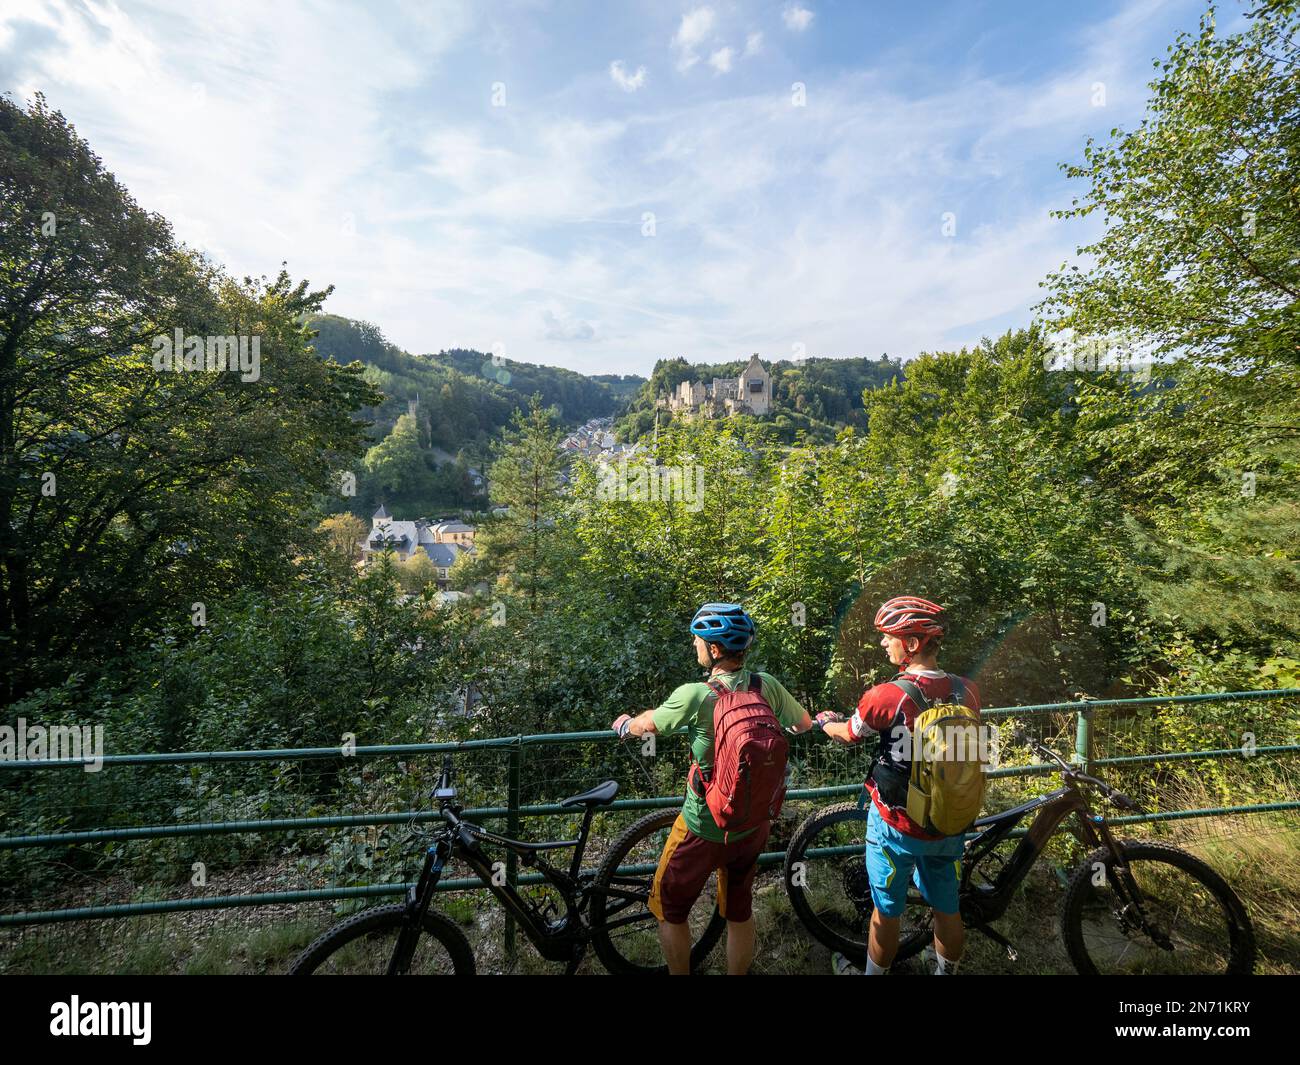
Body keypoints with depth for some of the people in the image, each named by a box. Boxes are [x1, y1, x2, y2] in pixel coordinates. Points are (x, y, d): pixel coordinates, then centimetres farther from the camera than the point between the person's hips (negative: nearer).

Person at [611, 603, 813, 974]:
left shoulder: (694, 695, -27)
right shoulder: (768, 686, -14)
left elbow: (648, 723, -7)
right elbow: (804, 724, 6)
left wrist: (625, 724, 15)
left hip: (704, 829, -4)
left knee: (669, 910, 21)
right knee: (740, 912, 26)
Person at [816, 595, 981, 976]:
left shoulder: (886, 696, -26)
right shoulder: (968, 691, -12)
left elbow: (848, 734, -6)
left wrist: (824, 722, 14)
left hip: (896, 826, -4)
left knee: (886, 913, 17)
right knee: (948, 910, 24)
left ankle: (875, 973, 36)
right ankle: (946, 971, 44)